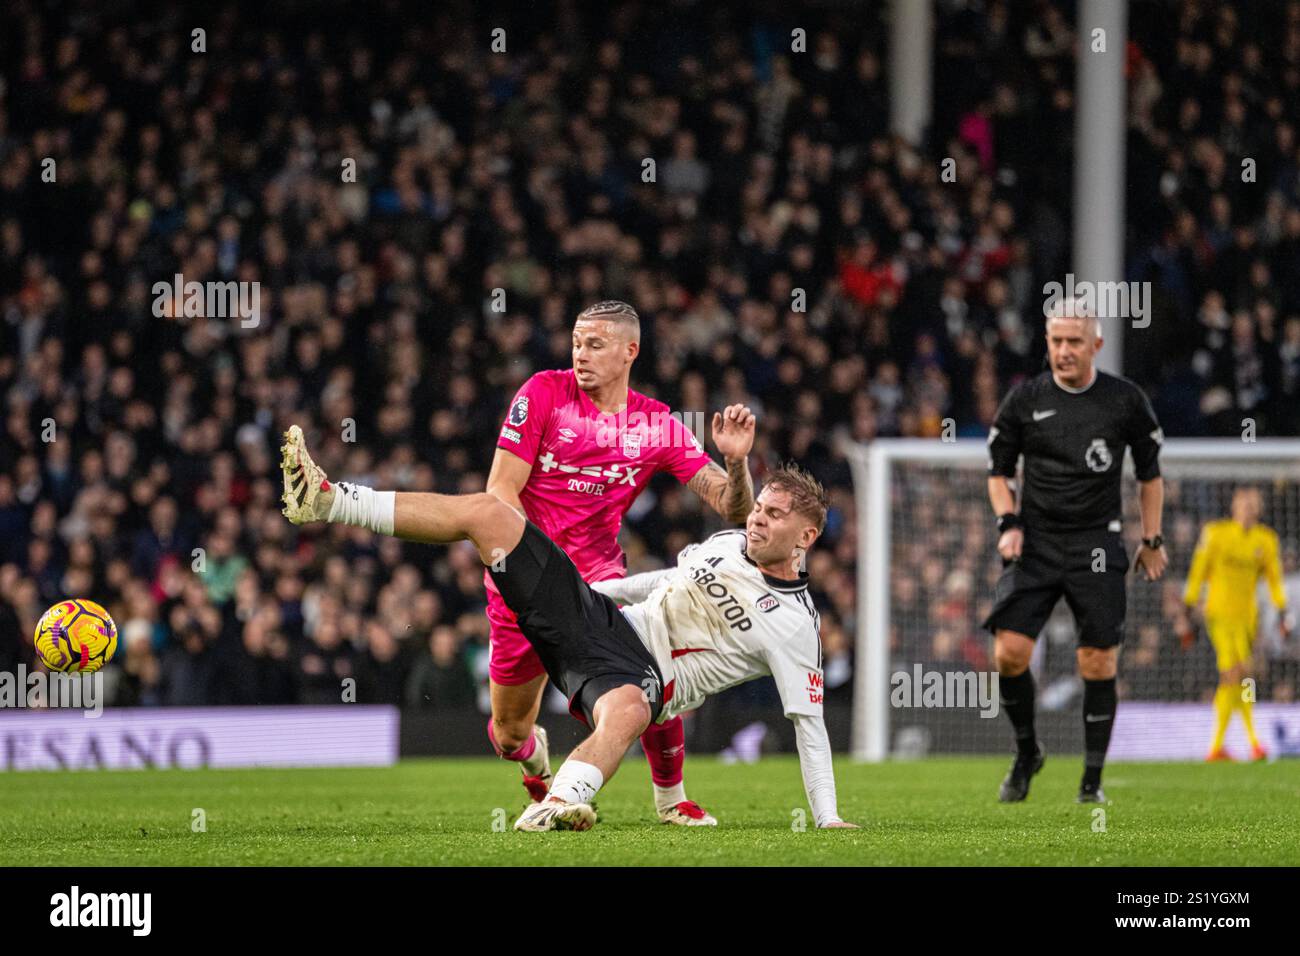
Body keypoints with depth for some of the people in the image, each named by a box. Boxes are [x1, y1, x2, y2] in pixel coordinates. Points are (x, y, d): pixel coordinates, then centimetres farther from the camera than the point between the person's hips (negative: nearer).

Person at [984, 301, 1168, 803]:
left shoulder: (1126, 400, 1)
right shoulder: (1025, 399, 2)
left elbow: (1150, 472, 12)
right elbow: (998, 468, 13)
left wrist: (1152, 540, 12)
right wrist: (1008, 524, -2)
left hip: (1097, 546, -1)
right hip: (1034, 544, 1)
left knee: (1098, 664, -5)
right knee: (1009, 651, -12)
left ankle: (1092, 780, 7)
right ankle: (1026, 752, 12)